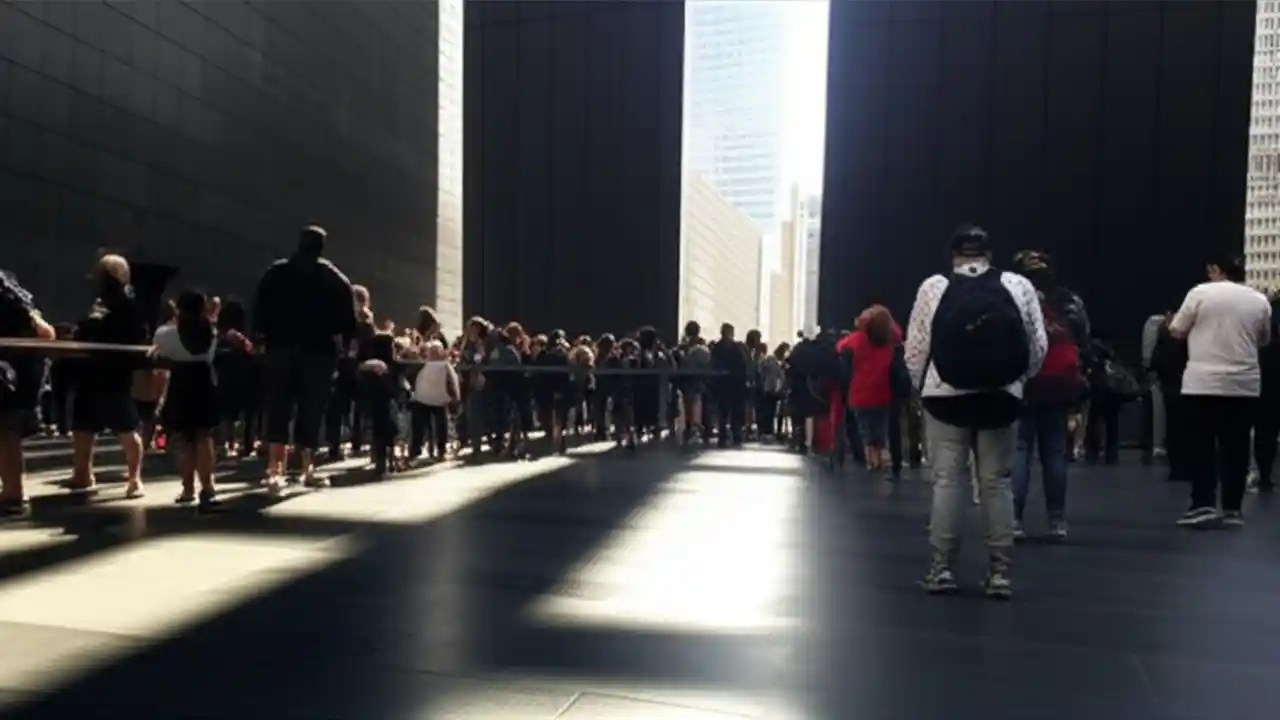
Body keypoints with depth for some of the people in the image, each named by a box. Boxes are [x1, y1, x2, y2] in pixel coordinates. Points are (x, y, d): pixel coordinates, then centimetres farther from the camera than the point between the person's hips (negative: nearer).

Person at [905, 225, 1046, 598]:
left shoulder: (934, 287, -1)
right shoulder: (1019, 285, 3)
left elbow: (915, 349, -2)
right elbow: (1038, 347, 1)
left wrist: (923, 386, 14)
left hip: (946, 396, -1)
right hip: (1000, 397, 1)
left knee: (947, 480, 5)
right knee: (996, 482, 9)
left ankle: (943, 568, 7)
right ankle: (999, 572, 12)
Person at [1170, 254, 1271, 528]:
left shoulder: (1201, 292, -4)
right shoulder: (1260, 301, 7)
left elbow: (1177, 331, 0)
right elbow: (1264, 340, 18)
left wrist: (1199, 328, 22)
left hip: (1204, 382, -3)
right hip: (1245, 384, 3)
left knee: (1202, 444, 1)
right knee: (1236, 446, 7)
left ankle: (1204, 506, -5)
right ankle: (1232, 509, 10)